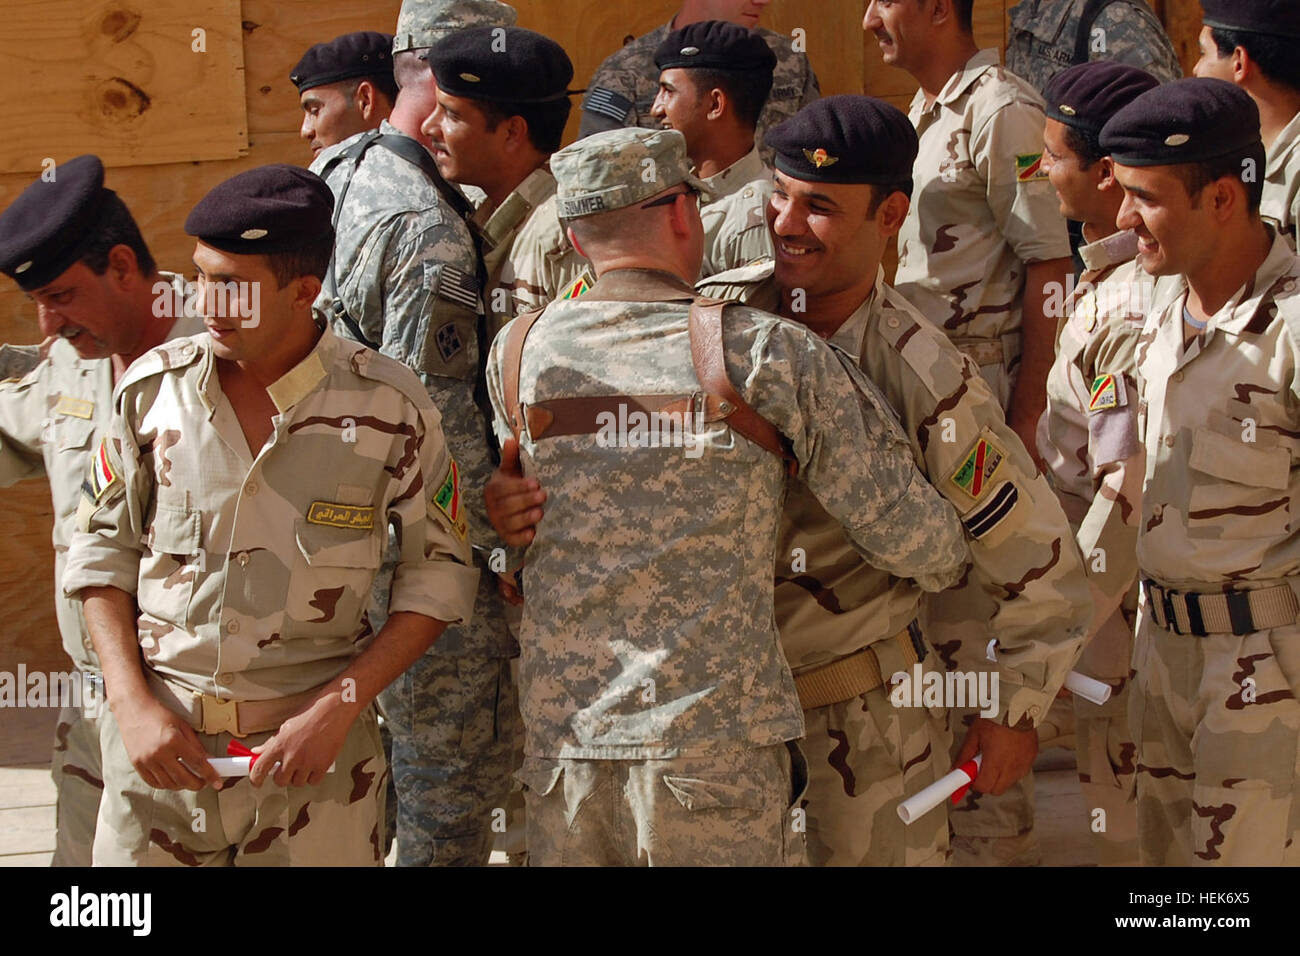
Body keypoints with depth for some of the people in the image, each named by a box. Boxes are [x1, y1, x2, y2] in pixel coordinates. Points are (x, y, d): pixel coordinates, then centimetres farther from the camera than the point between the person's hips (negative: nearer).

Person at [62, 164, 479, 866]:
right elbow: (103, 551, 8)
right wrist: (133, 704, -3)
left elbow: (438, 573, 0)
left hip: (316, 739, -2)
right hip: (160, 734, 2)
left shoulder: (389, 407, -6)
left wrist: (337, 707, -9)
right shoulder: (153, 388, 0)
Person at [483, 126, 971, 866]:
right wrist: (956, 563, 19)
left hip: (560, 741, 3)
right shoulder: (767, 356, -7)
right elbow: (902, 530, -3)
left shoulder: (515, 355, 2)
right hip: (716, 746, -3)